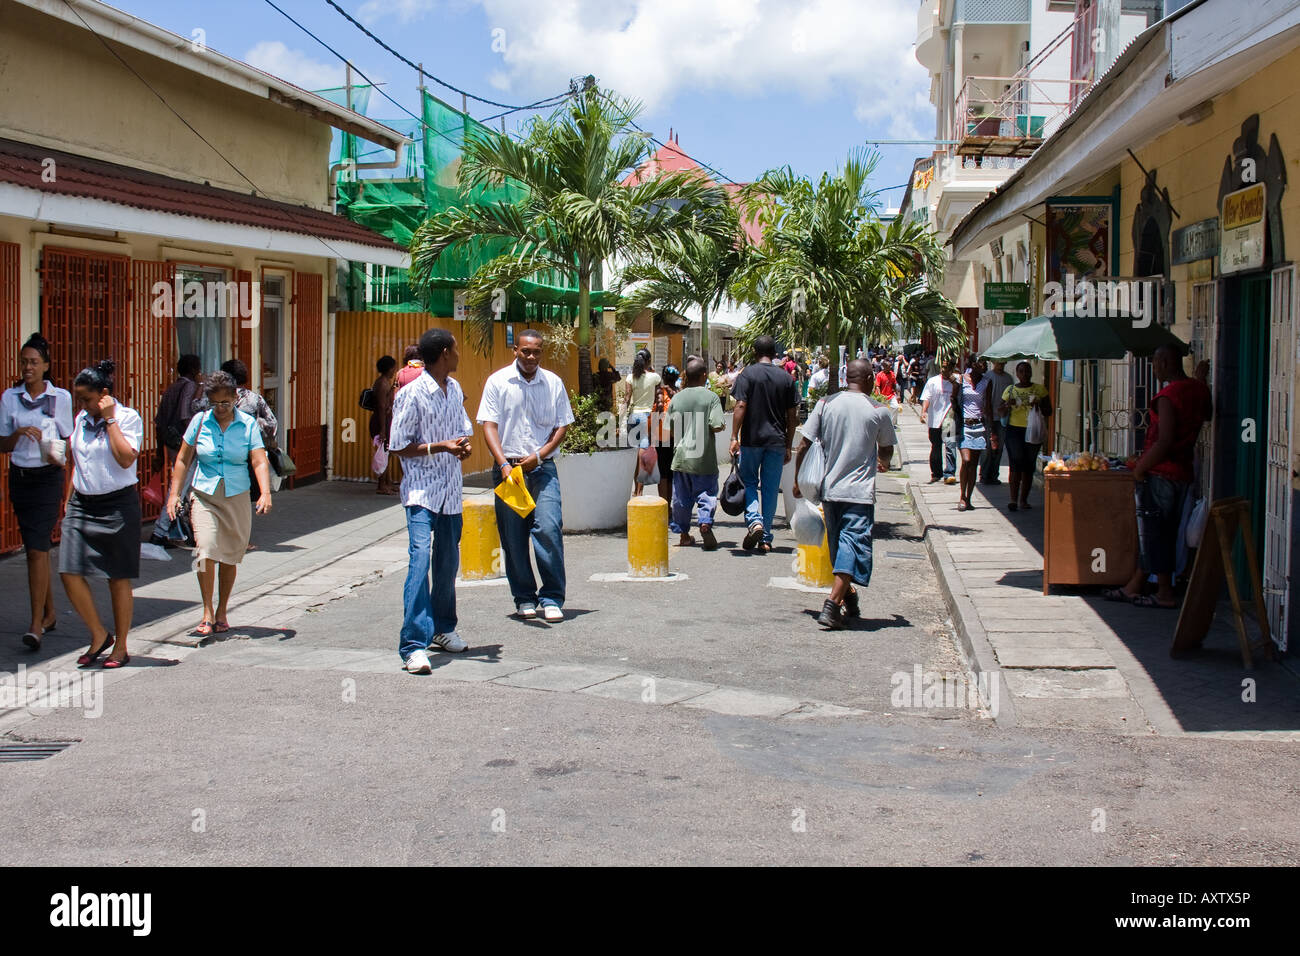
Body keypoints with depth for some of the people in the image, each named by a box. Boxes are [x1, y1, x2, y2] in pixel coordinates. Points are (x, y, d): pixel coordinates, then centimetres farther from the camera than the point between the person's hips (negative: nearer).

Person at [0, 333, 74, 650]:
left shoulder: (61, 397, 0)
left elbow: (69, 440, 8)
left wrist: (59, 456, -13)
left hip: (48, 478, -4)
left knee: (37, 549, -12)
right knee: (35, 547, 12)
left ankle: (36, 624, -14)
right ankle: (49, 613, 26)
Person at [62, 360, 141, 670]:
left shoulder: (128, 418, -6)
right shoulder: (81, 420, 12)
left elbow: (126, 459, -21)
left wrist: (110, 420, -16)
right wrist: (70, 499, 16)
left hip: (117, 505, -5)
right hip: (81, 504, 6)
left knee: (118, 578, 2)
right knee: (69, 571, -5)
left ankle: (120, 647, 15)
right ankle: (99, 635, 13)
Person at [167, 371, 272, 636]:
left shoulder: (248, 424, -1)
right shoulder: (200, 421, 1)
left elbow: (259, 461, -8)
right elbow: (183, 460, 8)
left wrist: (265, 492, -24)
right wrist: (174, 493, 3)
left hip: (237, 497, 0)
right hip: (204, 495, 0)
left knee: (230, 556, 6)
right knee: (205, 549, -16)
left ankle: (222, 611, 21)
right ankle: (207, 612, -8)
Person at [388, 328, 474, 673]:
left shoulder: (455, 389, 10)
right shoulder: (411, 394, -13)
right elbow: (399, 447, -10)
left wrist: (463, 445, -2)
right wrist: (441, 447, -19)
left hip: (451, 489, 7)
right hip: (421, 490, -7)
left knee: (448, 561, 15)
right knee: (420, 557, -18)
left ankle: (442, 629, 33)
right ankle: (414, 645, -21)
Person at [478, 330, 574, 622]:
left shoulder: (553, 383, 7)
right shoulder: (498, 381, 1)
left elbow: (562, 425, 9)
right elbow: (489, 425, -3)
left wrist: (539, 456, -5)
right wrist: (503, 463, -15)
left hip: (542, 467, 0)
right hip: (508, 467, 0)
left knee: (548, 528, -11)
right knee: (513, 536, 3)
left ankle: (552, 598, -3)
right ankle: (524, 598, 15)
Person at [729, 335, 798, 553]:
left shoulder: (747, 374, -4)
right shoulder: (786, 378, 5)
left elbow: (741, 406, -13)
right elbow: (791, 416, 6)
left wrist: (734, 437, -10)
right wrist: (788, 446, 13)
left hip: (751, 439, -2)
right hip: (777, 441, 2)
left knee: (749, 483, 12)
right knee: (771, 488, 8)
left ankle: (754, 521, -12)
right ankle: (765, 539, 10)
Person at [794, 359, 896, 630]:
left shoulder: (826, 404, 1)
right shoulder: (879, 411, -4)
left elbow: (804, 446, 0)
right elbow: (886, 453, 11)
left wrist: (798, 480, 12)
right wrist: (883, 462, 34)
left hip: (829, 488, 4)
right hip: (860, 491, -4)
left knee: (838, 544, 18)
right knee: (853, 545, -7)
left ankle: (849, 599, 29)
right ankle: (832, 604, -21)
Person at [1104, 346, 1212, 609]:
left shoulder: (1168, 395, -19)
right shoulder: (1199, 390, 7)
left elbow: (1164, 442, -25)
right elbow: (1207, 414, 31)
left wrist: (1139, 469, -15)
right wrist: (1201, 378, 35)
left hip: (1159, 473, -9)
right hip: (1182, 474, 9)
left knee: (1153, 534, 0)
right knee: (1163, 534, 13)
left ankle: (1165, 594, 4)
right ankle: (1133, 587, 23)